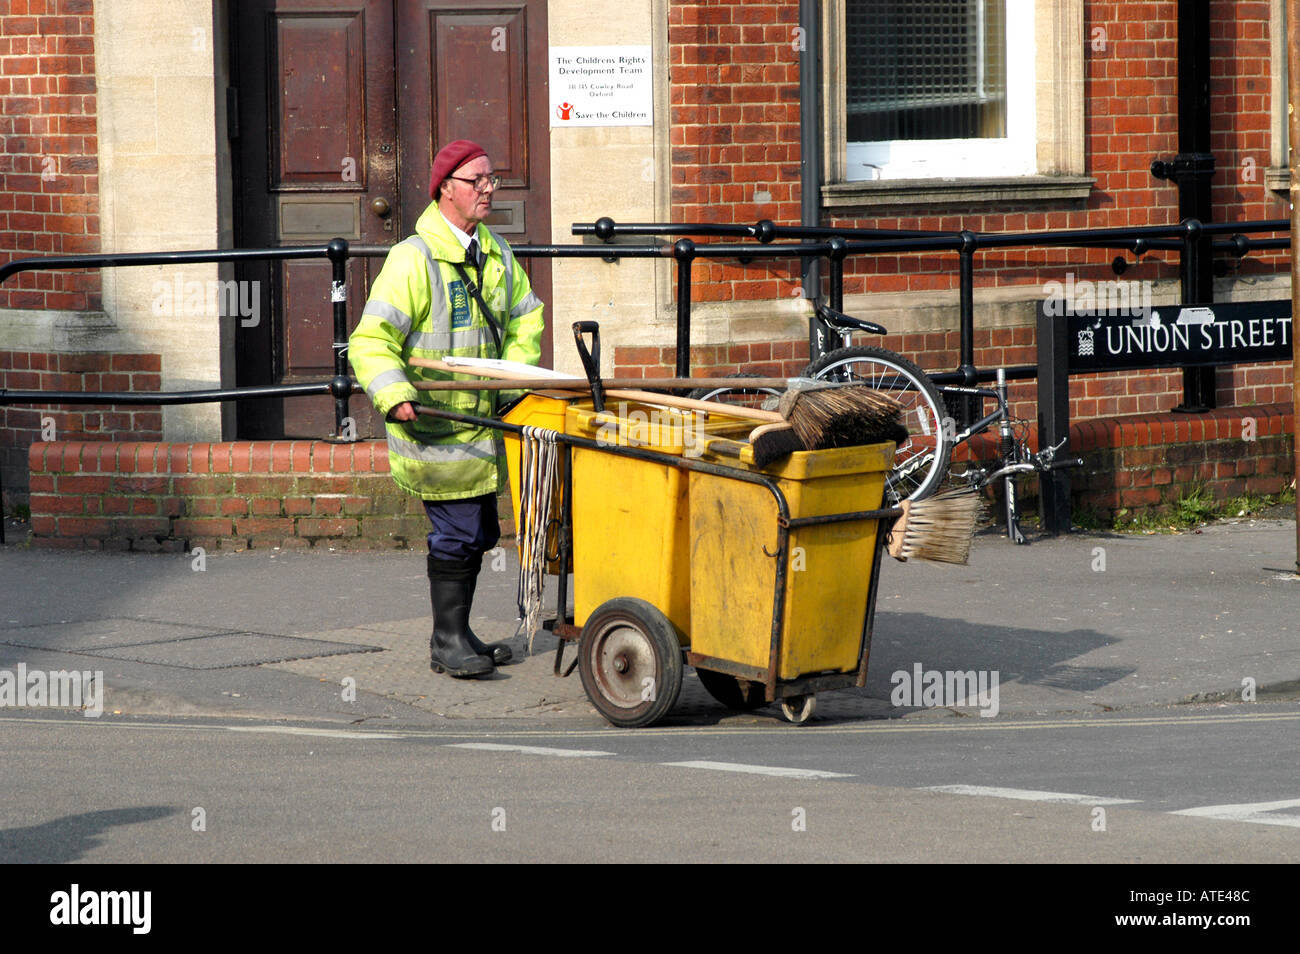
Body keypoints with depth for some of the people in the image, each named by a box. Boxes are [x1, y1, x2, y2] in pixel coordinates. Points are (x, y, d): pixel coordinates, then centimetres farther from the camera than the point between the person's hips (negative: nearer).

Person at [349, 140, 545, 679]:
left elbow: (525, 318, 23)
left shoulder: (497, 255, 10)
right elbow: (372, 340, -17)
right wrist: (395, 396, -30)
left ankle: (456, 636, 24)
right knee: (457, 532, -9)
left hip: (481, 423, 8)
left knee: (477, 533, 13)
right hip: (433, 427, -8)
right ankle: (448, 640, 1)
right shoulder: (414, 258, -14)